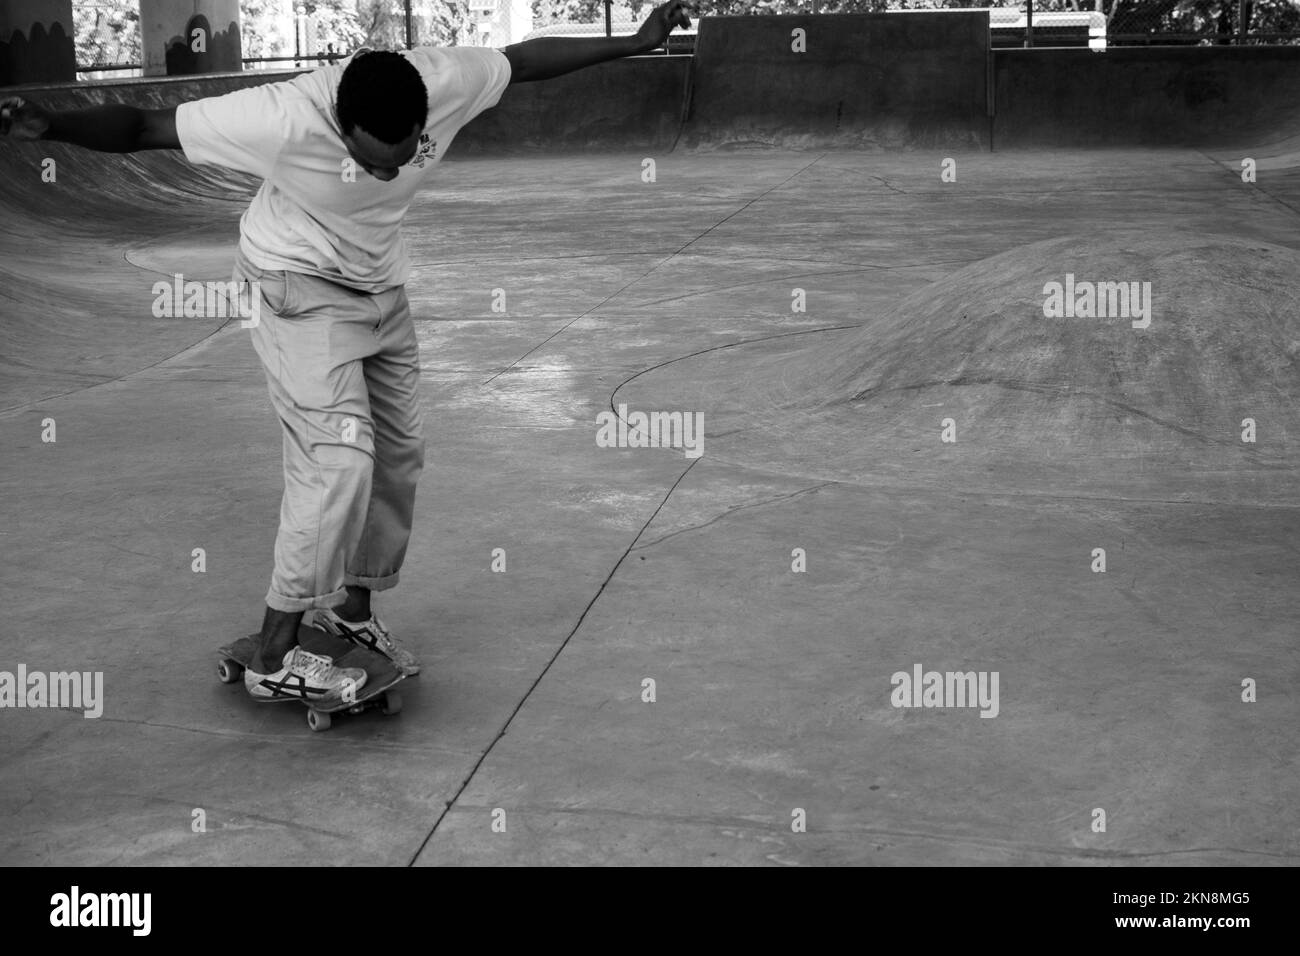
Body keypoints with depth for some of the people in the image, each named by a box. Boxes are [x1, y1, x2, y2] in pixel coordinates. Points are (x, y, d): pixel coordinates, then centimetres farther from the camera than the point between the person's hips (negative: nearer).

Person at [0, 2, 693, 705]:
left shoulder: (445, 81, -21)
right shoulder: (286, 120, -34)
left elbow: (528, 58, -3)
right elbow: (142, 129, -28)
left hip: (383, 290, 7)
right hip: (302, 292, -6)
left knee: (399, 453, 10)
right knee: (338, 460, -19)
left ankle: (352, 605, 31)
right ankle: (273, 659, -12)